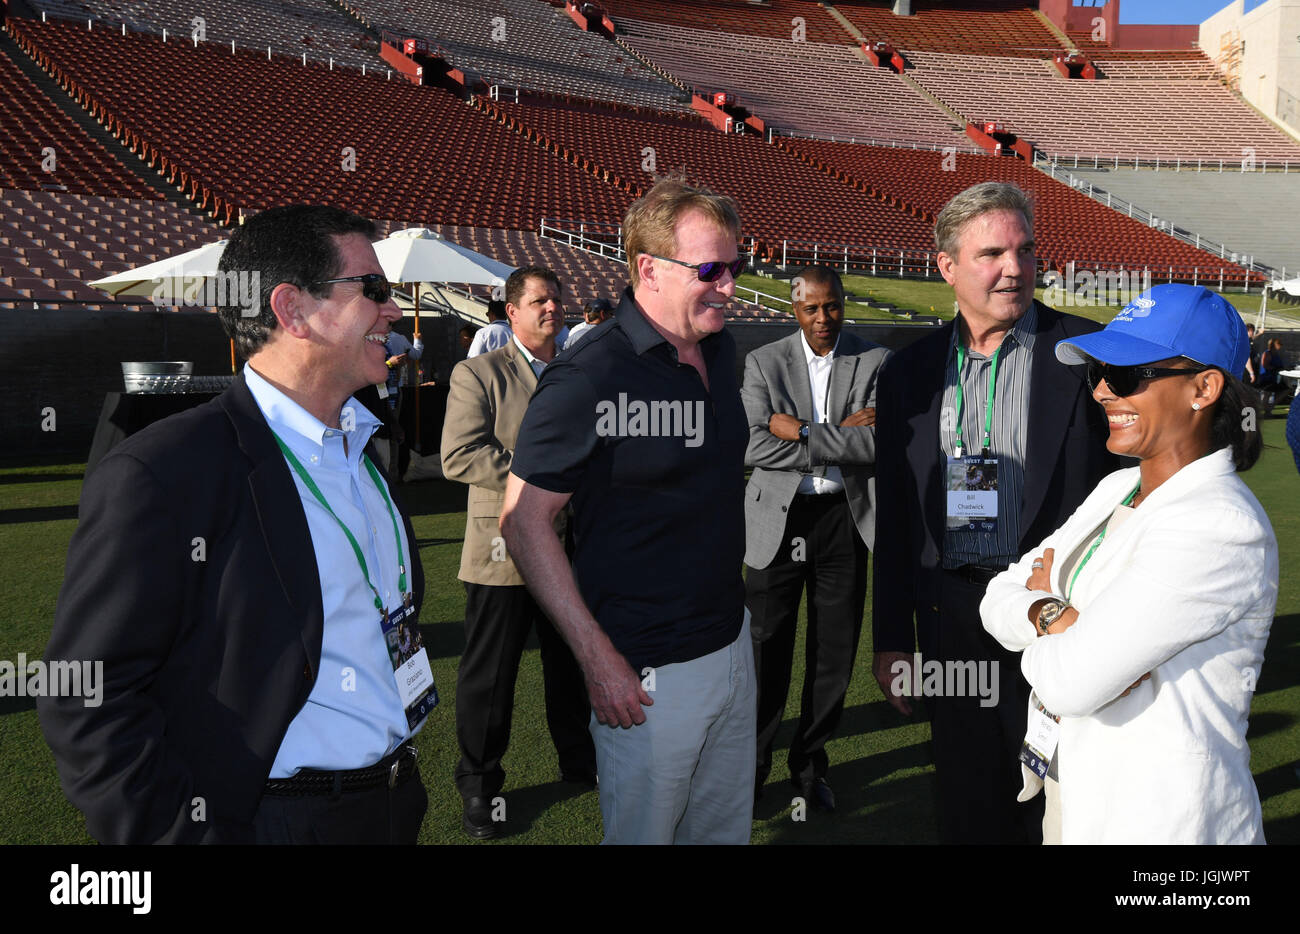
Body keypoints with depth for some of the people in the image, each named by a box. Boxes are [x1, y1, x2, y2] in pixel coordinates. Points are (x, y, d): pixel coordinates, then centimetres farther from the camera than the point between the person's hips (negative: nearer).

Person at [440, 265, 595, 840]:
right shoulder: (478, 374, -4)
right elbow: (459, 457, -16)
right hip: (505, 550, -5)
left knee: (574, 663, 17)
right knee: (489, 674, 6)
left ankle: (579, 760, 37)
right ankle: (479, 786, 23)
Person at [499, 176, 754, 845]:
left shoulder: (720, 349, 5)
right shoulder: (588, 377, -20)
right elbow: (524, 521, -17)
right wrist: (597, 657, -19)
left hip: (732, 642, 7)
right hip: (648, 675, -7)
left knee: (725, 828, 22)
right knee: (643, 832, 12)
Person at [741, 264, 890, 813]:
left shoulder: (875, 361, 0)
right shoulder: (763, 362, 0)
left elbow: (877, 446, -13)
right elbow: (753, 446, -13)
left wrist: (801, 431, -14)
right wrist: (841, 436, -13)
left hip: (844, 518, 1)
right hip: (778, 518, -1)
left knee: (834, 651, 11)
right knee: (766, 649, 4)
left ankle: (811, 766, 30)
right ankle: (751, 766, 22)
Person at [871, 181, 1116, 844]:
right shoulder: (910, 372, 5)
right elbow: (895, 517, 8)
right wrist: (891, 638, 9)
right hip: (952, 622, 3)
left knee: (1057, 812, 11)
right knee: (965, 809, 16)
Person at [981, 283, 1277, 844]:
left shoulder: (1221, 528, -24)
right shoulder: (1118, 489, 3)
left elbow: (1070, 683, -27)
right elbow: (998, 599, 0)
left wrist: (1042, 606, -8)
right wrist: (1061, 618, -20)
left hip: (1161, 815, -7)